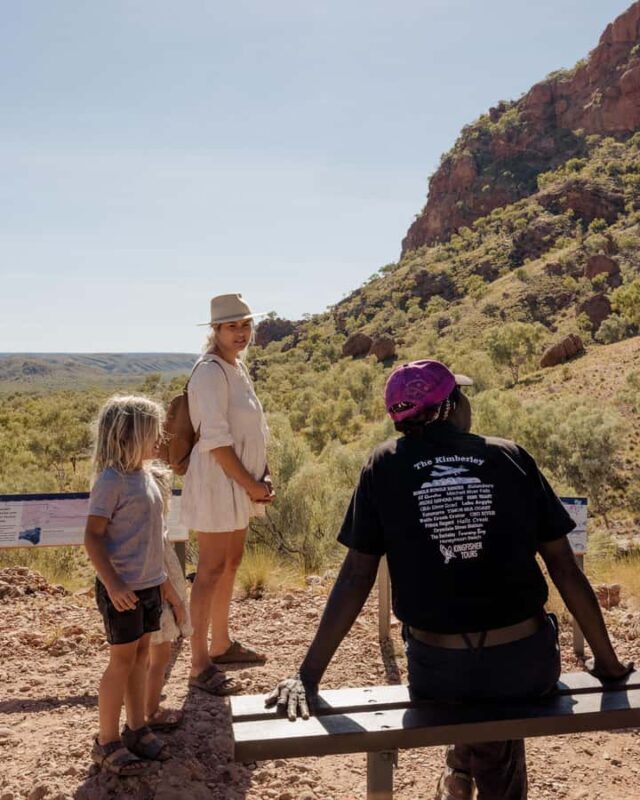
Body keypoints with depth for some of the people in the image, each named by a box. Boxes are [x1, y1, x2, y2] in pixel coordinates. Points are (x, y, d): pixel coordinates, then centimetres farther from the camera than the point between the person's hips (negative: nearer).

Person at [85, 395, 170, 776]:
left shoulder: (145, 474, 7)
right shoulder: (111, 481, -18)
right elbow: (93, 537, -19)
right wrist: (112, 584, -23)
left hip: (150, 584, 8)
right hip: (123, 589, -8)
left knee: (142, 656, 16)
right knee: (123, 660, 2)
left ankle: (137, 729, 30)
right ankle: (107, 742, 16)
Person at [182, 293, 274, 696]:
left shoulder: (238, 367, 11)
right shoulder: (210, 371, -17)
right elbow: (216, 440, -22)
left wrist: (263, 478, 5)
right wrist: (252, 485, -17)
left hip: (242, 482, 9)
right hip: (218, 481, -9)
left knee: (231, 563, 17)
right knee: (212, 569, -4)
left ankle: (222, 644, 32)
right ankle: (200, 665, 5)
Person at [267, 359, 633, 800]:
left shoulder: (385, 465, -1)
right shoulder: (512, 458, 1)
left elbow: (357, 577, -3)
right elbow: (566, 568, 2)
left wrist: (309, 676, 2)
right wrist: (606, 659, 13)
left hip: (439, 669, 0)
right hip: (526, 662, 0)